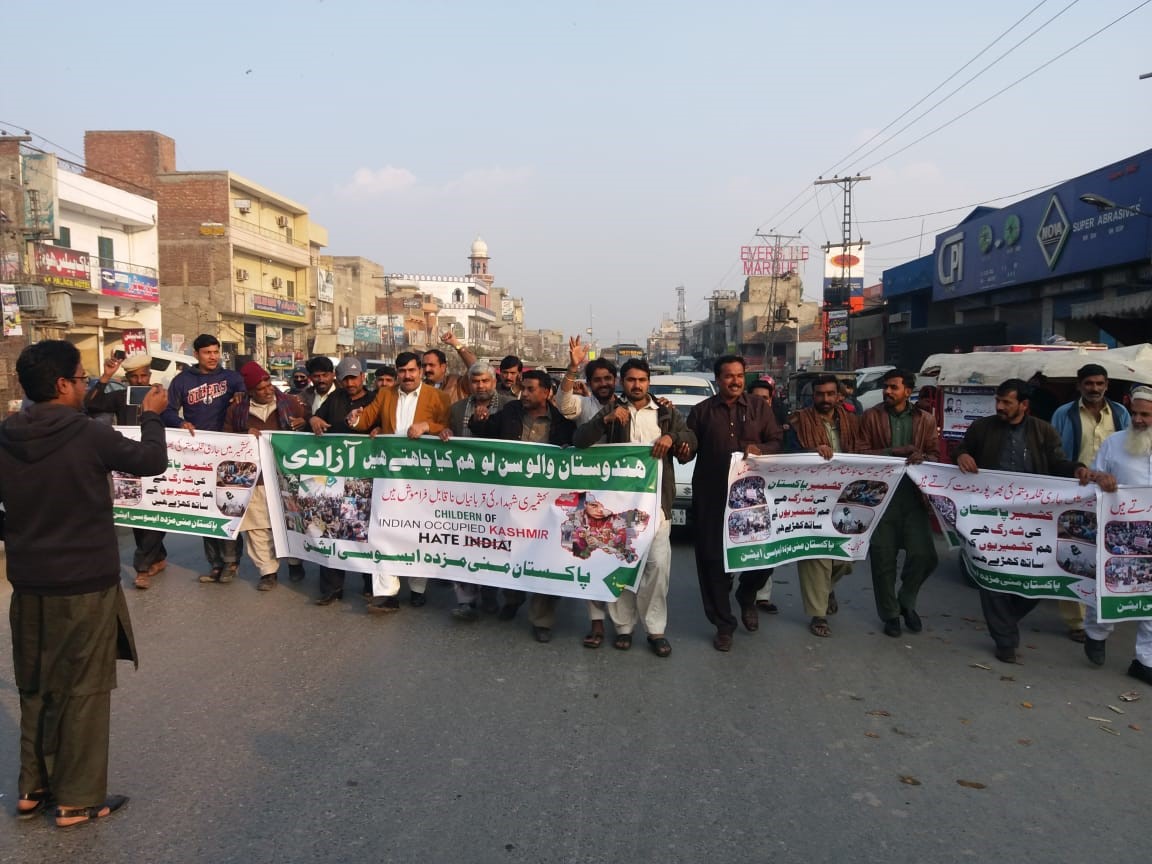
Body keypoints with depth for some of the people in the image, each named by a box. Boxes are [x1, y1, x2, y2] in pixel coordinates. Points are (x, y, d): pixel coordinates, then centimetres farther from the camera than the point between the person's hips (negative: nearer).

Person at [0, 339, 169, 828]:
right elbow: (152, 461, -5)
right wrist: (152, 417, 11)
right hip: (85, 583, -5)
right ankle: (78, 800, 17)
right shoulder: (88, 435, -18)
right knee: (83, 690, 7)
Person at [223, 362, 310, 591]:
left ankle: (295, 562, 28)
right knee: (257, 526, 0)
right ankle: (268, 571, 9)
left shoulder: (289, 403, 3)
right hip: (253, 476, 1)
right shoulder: (237, 409, 5)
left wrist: (303, 424, -12)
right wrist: (245, 434, -10)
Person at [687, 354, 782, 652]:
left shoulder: (760, 408, 10)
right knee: (714, 560, 2)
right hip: (713, 497, 0)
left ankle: (747, 598, 33)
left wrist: (760, 450, -14)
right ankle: (723, 625, 16)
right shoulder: (701, 411, 8)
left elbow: (777, 442, 5)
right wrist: (681, 448, -12)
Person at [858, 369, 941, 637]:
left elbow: (936, 457, 9)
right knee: (883, 558, 3)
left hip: (914, 496, 2)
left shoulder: (925, 421, 10)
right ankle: (890, 614, 20)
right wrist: (893, 451, -16)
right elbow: (861, 453, -3)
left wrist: (922, 457, -14)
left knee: (924, 555, -4)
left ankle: (906, 602, 24)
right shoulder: (870, 417, 3)